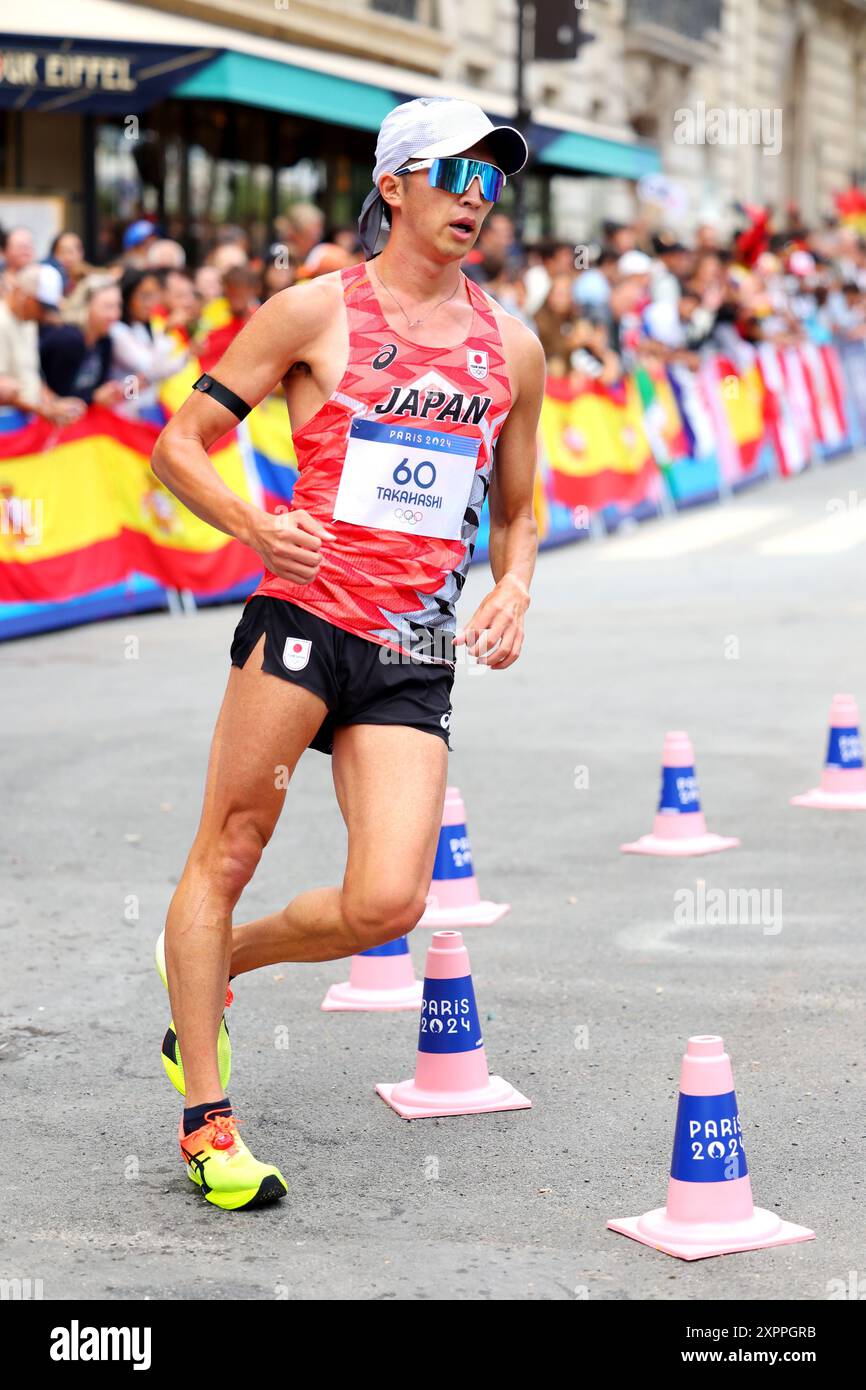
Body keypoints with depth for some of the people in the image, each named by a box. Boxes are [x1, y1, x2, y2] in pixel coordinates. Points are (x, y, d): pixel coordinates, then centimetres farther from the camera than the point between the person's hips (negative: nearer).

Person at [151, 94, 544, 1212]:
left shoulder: (513, 349, 15)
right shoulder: (317, 312, 2)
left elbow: (515, 507, 27)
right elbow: (179, 444, 3)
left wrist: (512, 591, 6)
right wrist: (252, 525, -16)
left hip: (416, 658, 4)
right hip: (304, 618, -3)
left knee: (387, 904, -9)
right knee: (231, 849, -1)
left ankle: (213, 964, 21)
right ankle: (204, 1118, 13)